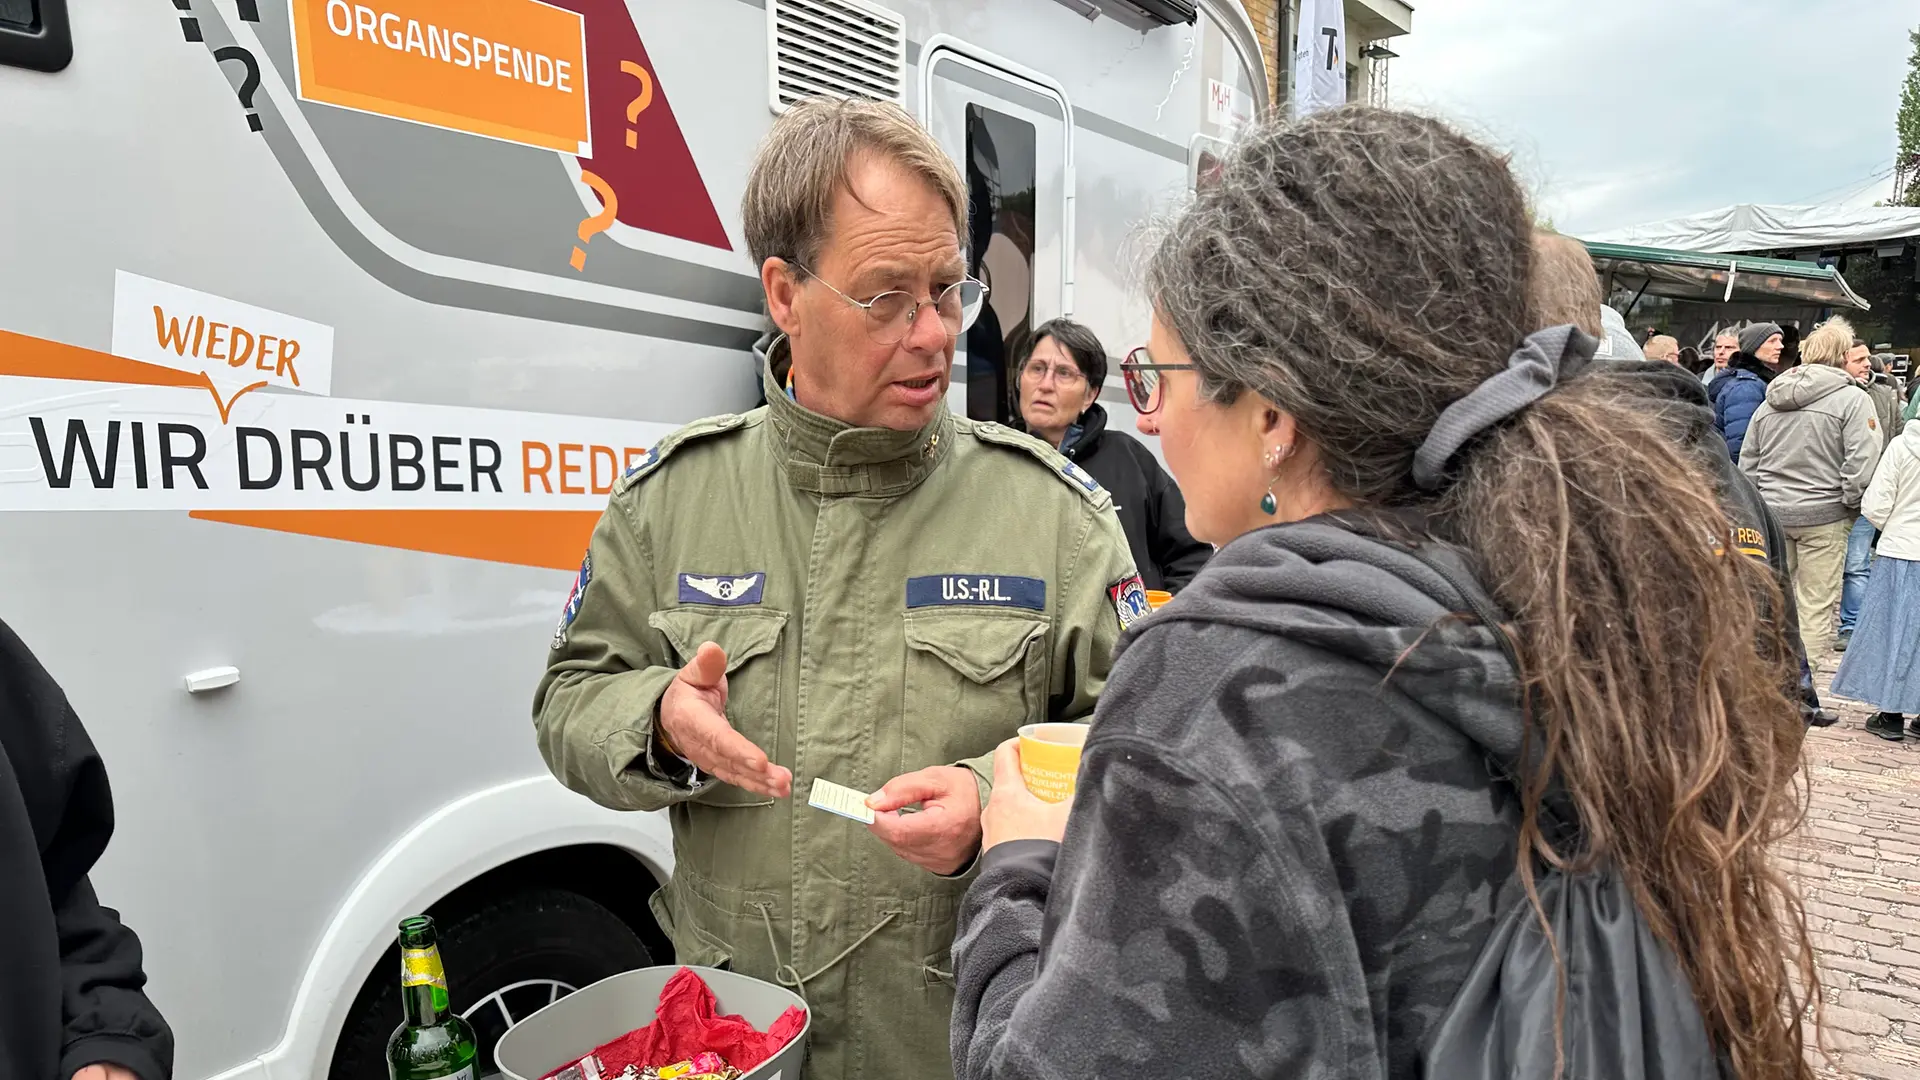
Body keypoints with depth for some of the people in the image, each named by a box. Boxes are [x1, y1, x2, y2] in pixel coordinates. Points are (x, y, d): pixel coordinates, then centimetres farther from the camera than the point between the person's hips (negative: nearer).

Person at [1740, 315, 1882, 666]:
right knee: (1816, 606, 2)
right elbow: (1862, 462, -16)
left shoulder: (1771, 398, 10)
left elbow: (1748, 462, 13)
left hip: (1772, 512, 5)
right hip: (1823, 515, -5)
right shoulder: (1852, 399, -8)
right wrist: (1849, 504, -2)